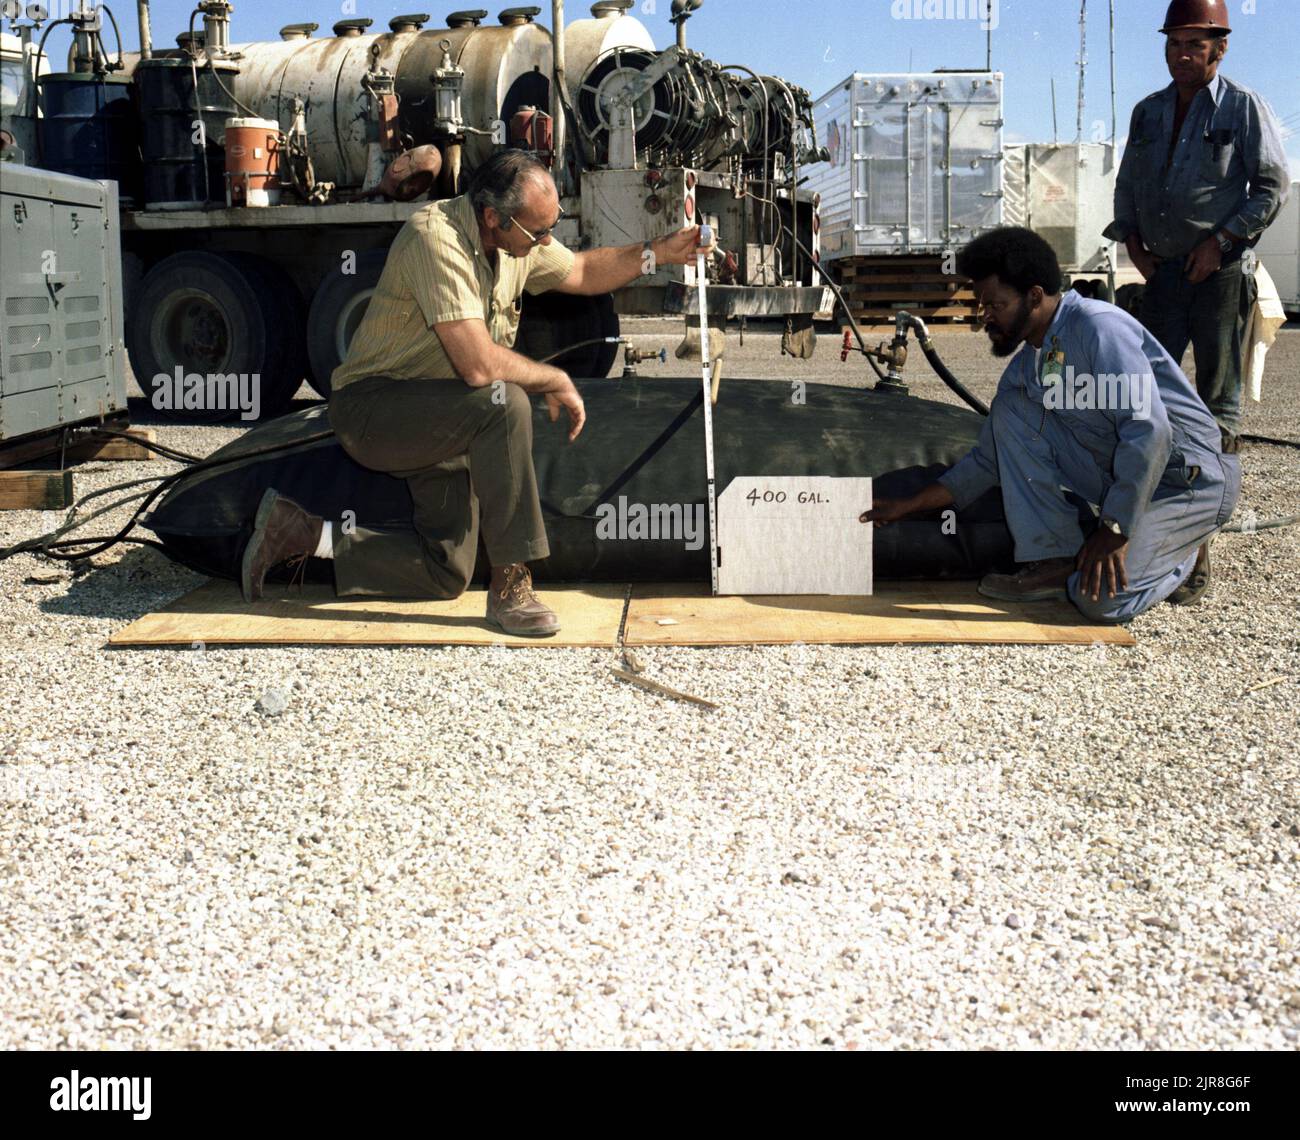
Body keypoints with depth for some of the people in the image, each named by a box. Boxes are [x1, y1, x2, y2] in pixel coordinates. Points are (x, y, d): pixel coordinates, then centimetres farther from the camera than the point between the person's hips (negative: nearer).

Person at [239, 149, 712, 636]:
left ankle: (304, 533, 15)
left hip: (438, 420, 9)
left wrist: (660, 252, 6)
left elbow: (583, 272, 20)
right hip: (372, 406, -9)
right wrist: (556, 381, -18)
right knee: (504, 404, -35)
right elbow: (479, 364, -34)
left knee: (445, 575, 2)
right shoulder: (437, 239, -27)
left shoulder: (518, 238, 0)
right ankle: (510, 586, -27)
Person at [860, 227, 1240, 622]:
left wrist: (1115, 529, -25)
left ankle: (1177, 554, 8)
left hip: (1192, 480, -8)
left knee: (1101, 596, -25)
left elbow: (1149, 430, -27)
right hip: (1122, 480, 8)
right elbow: (988, 459, 15)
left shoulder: (1098, 327, -20)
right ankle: (1055, 562, -6)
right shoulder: (1025, 367, 7)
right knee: (1011, 409, -4)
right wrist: (910, 505, 11)